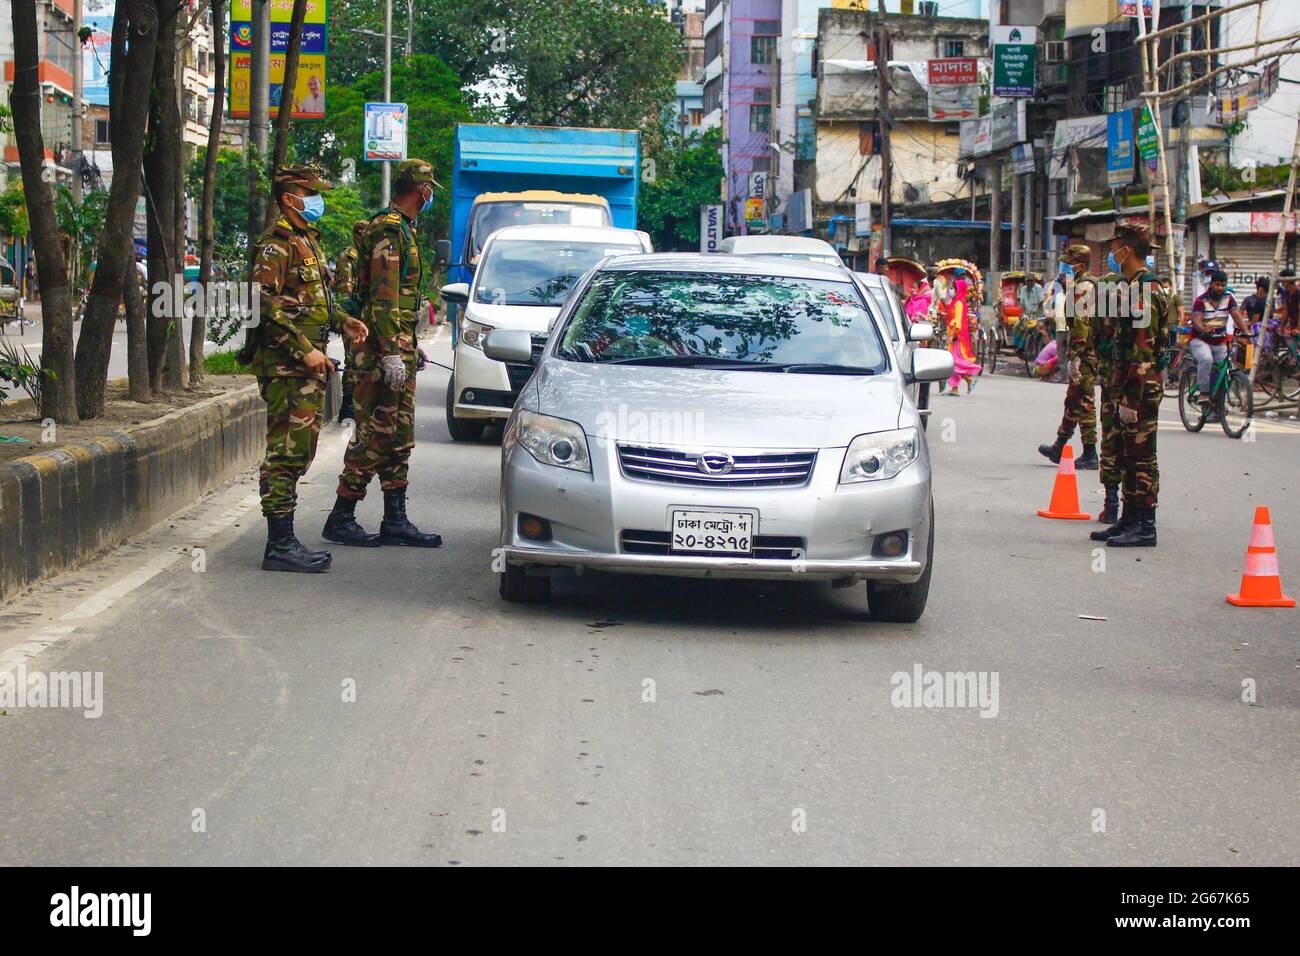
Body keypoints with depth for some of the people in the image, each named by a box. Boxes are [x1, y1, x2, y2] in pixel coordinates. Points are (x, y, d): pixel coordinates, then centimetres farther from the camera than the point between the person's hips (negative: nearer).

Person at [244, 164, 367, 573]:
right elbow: (266, 305, -19)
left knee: (300, 452, 12)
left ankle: (284, 541, 17)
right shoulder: (277, 243, -11)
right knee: (286, 452, -10)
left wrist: (342, 321, 11)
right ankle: (280, 546, -9)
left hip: (308, 364, 10)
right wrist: (304, 350, -22)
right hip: (285, 365, -10)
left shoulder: (307, 240, 20)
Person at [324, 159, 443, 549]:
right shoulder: (389, 230, -13)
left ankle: (395, 521, 14)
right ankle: (341, 519, -2)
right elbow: (382, 298, -20)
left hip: (397, 347, 10)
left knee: (399, 438, 11)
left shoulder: (403, 230, 19)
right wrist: (391, 352, -24)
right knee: (373, 437, -8)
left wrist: (410, 347, 28)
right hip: (382, 352, -10)